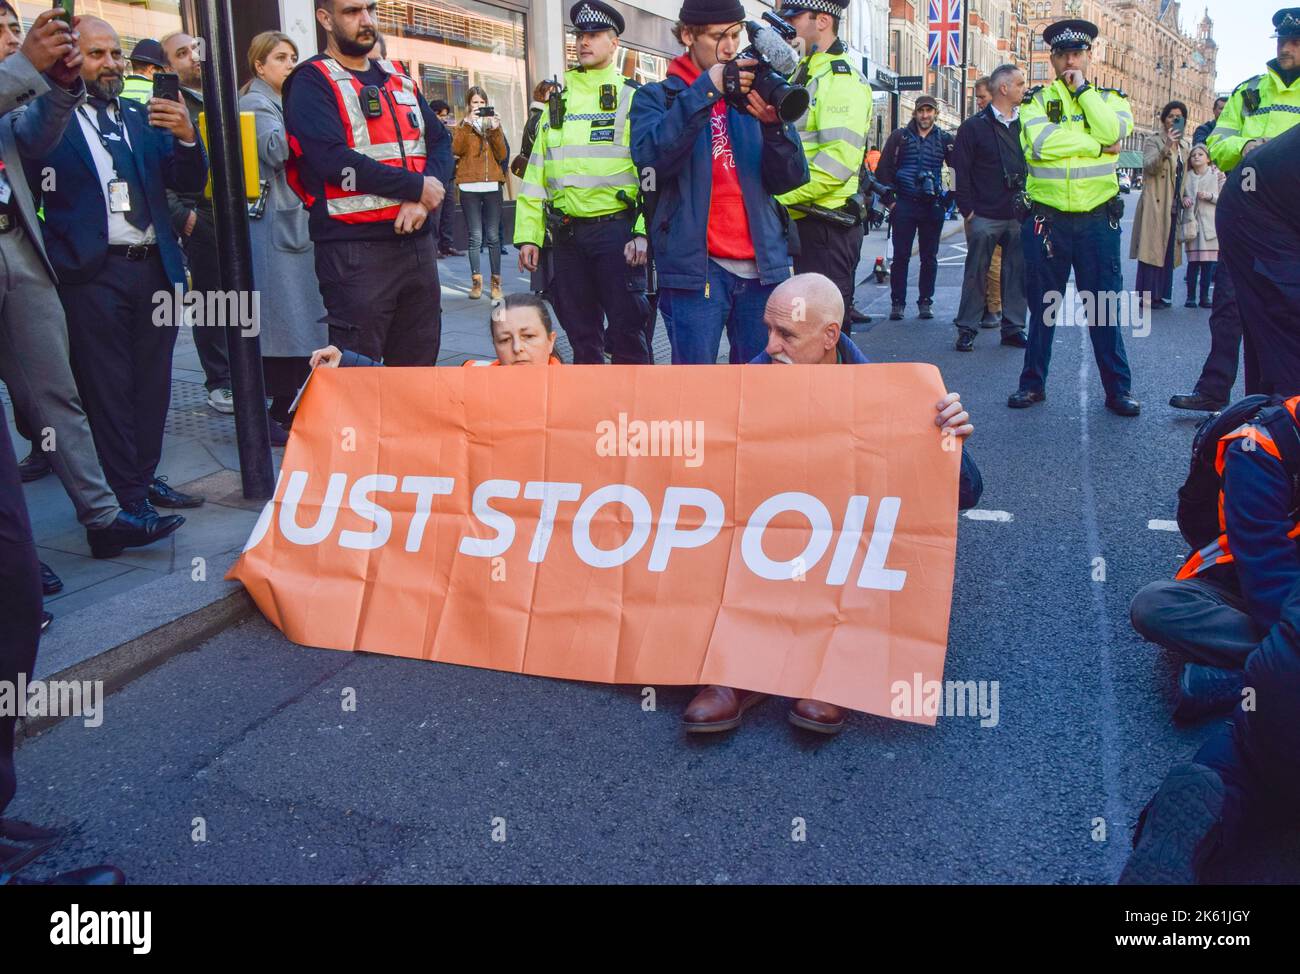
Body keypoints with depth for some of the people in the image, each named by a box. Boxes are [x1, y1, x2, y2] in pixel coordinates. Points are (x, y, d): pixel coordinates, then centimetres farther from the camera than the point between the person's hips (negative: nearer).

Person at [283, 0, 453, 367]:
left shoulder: (399, 79, 18)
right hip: (354, 249, -6)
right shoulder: (312, 82, -2)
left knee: (419, 366, 13)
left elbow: (440, 141, 10)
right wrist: (416, 187, -12)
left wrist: (422, 202, -9)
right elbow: (333, 159, -16)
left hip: (417, 241, 7)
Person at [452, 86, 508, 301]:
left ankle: (496, 281, 5)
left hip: (492, 186, 1)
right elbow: (456, 150, -9)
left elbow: (502, 155, 3)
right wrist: (467, 123, -13)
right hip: (469, 188, -1)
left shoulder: (493, 124, 16)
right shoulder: (462, 126, 11)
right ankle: (476, 281, 3)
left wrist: (496, 129, -7)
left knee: (493, 236, -1)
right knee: (475, 237, -4)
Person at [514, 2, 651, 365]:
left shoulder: (632, 98, 2)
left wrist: (645, 232, -18)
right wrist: (528, 234, 7)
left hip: (615, 228, -5)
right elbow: (535, 173, 15)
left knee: (627, 331, -5)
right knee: (581, 333, 10)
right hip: (566, 234, 5)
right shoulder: (557, 102, 16)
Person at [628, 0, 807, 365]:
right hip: (694, 264, -3)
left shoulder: (752, 93, 16)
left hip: (762, 264, 4)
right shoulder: (656, 97, 7)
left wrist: (774, 125, -12)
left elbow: (787, 180, 7)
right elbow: (650, 157, -15)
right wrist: (705, 92, -19)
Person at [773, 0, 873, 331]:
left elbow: (839, 161, -24)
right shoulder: (802, 76, 19)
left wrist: (780, 196, -21)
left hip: (827, 225, -10)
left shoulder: (843, 79, -12)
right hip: (802, 220, 10)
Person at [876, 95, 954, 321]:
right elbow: (884, 169, 2)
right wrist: (890, 199, -3)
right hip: (904, 204, -1)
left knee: (929, 258, 6)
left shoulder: (944, 139, 8)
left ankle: (925, 301, 15)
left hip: (933, 206, 2)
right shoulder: (899, 136, 4)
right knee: (901, 256, -1)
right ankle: (897, 302, 7)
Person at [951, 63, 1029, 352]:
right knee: (976, 273, 1)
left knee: (1017, 273, 6)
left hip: (1019, 216, 4)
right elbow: (960, 171, -3)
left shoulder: (1024, 125, 13)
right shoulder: (974, 126, -1)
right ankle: (967, 329, 8)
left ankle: (1013, 327, 14)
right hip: (984, 217, -4)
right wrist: (967, 209, -8)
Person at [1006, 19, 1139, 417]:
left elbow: (1112, 133, -14)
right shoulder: (1037, 100, 5)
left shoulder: (1109, 98, 9)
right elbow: (1041, 144, -15)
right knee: (1042, 306, 8)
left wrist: (1082, 89, -7)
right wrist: (1097, 146, -9)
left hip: (1098, 219, 1)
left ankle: (1118, 390, 11)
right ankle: (1033, 383, 20)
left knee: (1104, 308, 3)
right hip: (1047, 218, 0)